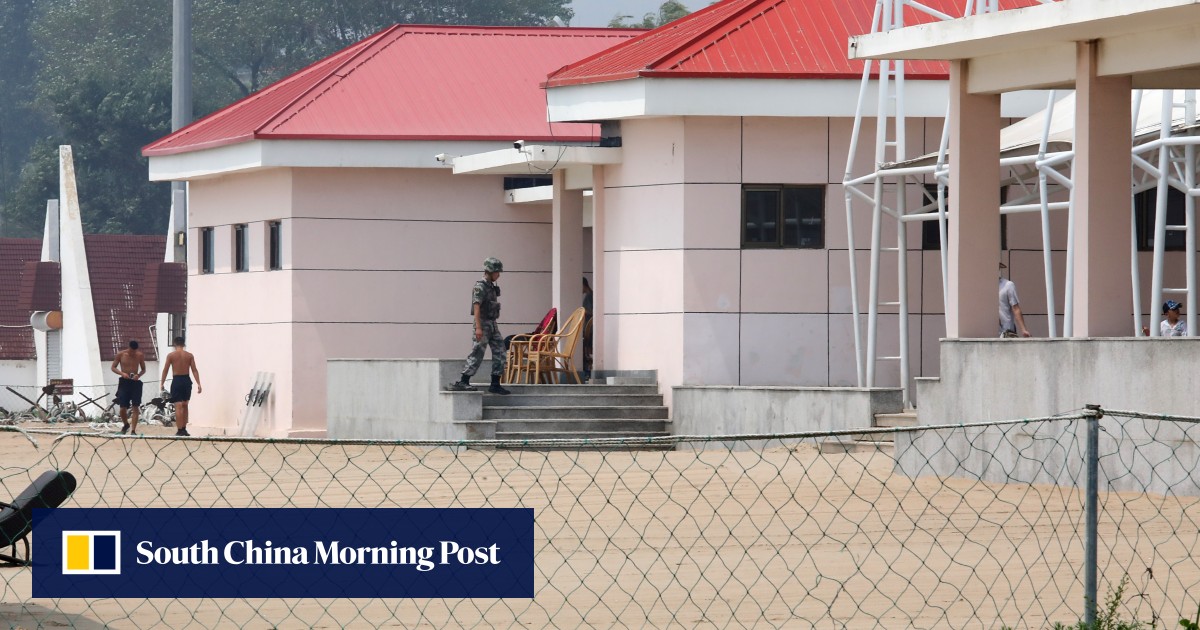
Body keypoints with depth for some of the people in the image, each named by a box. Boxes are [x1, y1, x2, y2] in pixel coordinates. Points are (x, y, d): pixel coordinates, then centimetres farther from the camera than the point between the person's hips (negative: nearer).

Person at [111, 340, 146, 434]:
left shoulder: (140, 355, 0)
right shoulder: (121, 354, -3)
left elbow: (143, 369, 11)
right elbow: (113, 367, 4)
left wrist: (138, 375, -12)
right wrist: (122, 373, -15)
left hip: (135, 382, 0)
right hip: (124, 382, 0)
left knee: (136, 407, -6)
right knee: (123, 408, -1)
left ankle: (133, 430, -2)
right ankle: (126, 425, 27)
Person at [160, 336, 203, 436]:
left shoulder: (171, 355, -3)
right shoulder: (189, 355, 4)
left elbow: (165, 371, -2)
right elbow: (194, 370, 0)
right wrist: (198, 384, 2)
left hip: (177, 380, -3)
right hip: (187, 380, 3)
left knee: (178, 406, -4)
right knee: (185, 405, 18)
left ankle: (180, 430, -8)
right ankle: (184, 429, 23)